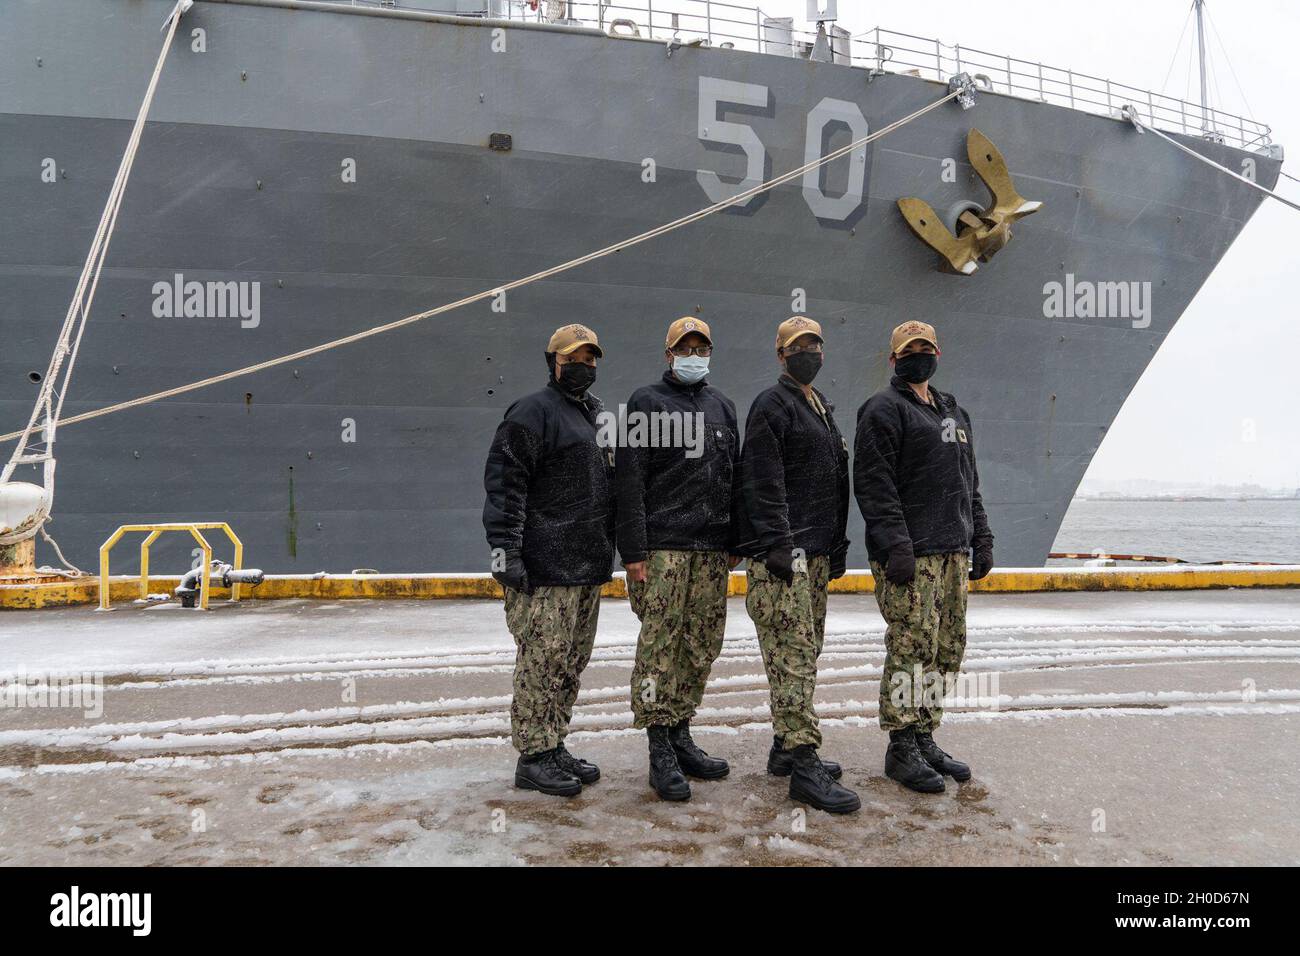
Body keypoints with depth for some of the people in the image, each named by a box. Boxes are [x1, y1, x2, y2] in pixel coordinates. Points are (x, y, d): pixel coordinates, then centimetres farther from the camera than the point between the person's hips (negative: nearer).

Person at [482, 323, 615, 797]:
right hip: (546, 568, -9)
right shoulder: (533, 411, -7)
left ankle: (554, 747, 24)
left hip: (587, 566, 9)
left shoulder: (595, 415, 20)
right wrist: (504, 550, -20)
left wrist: (611, 549, 26)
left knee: (572, 663, 13)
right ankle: (533, 758, 5)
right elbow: (504, 483, -14)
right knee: (542, 660, -5)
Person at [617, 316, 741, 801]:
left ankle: (680, 737, 19)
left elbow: (734, 476, 22)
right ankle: (661, 751, 0)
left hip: (712, 549, 6)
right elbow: (629, 481, -6)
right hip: (663, 547, -6)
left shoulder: (722, 406, 19)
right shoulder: (646, 402, 1)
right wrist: (633, 551, -13)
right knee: (660, 644, -7)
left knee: (703, 645, 7)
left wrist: (736, 542, 15)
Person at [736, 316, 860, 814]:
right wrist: (780, 546, -22)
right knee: (794, 654, -11)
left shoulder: (822, 409, 22)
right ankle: (803, 764, -9)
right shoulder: (772, 405, -7)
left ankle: (785, 746, 23)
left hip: (815, 552, 10)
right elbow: (764, 483, -16)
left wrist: (837, 546, 22)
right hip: (782, 553, -10)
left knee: (806, 650, 13)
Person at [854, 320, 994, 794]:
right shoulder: (884, 409, -4)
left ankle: (925, 738, 19)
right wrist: (895, 545, -20)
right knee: (913, 647, -8)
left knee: (948, 647, 9)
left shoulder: (954, 413, 22)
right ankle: (901, 749, 2)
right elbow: (873, 483, -13)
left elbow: (969, 484, 25)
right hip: (910, 555, -8)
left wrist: (981, 538, 17)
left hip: (953, 553, 8)